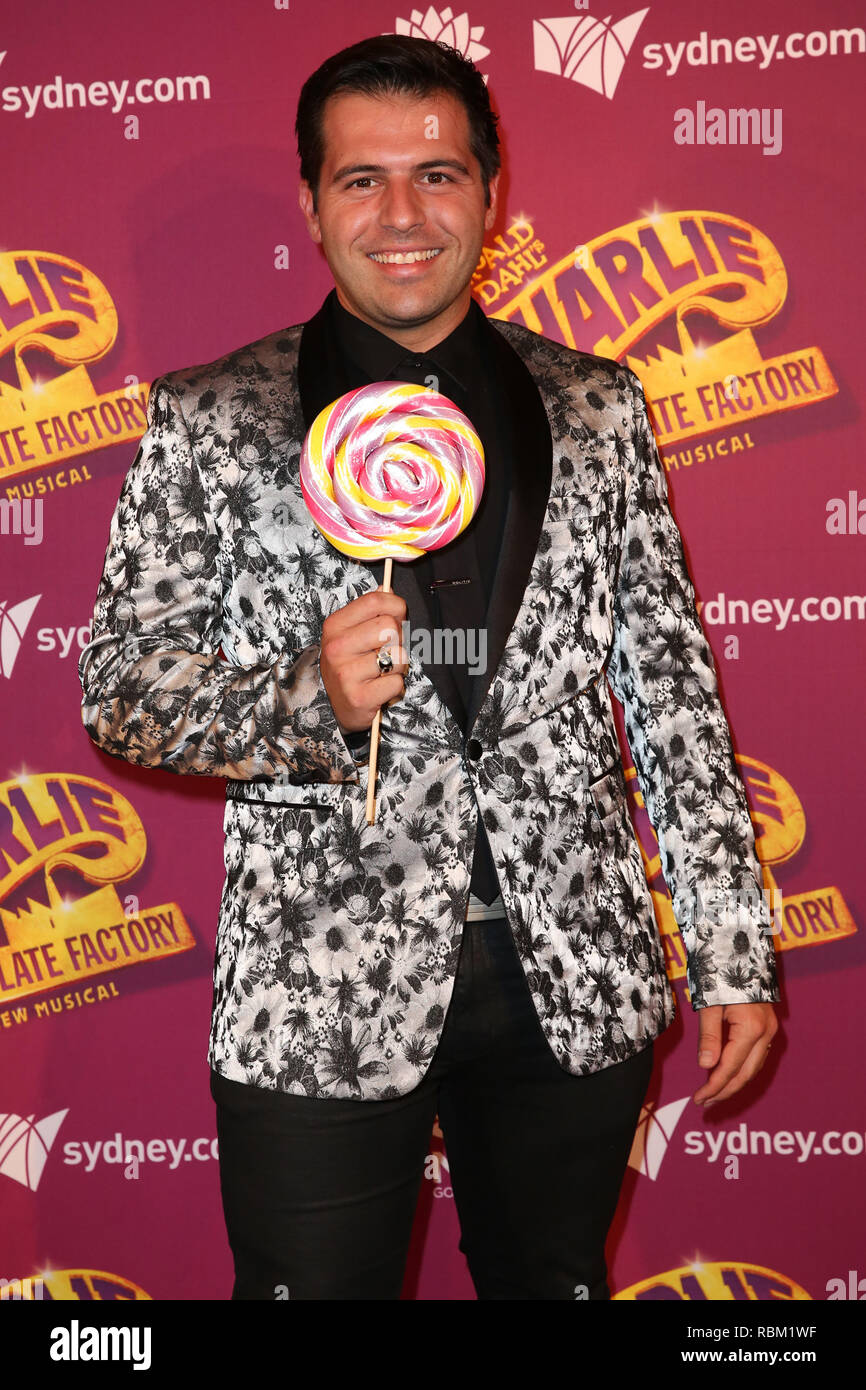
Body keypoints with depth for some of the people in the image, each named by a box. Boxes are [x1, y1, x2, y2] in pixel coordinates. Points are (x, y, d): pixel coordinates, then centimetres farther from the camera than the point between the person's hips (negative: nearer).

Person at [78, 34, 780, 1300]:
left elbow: (671, 681, 7)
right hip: (319, 998, -2)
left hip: (580, 983, 3)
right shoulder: (208, 420, -1)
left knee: (557, 1282, 20)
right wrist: (306, 697, -21)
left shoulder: (599, 406, 6)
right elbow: (120, 691, -1)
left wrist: (731, 943, 4)